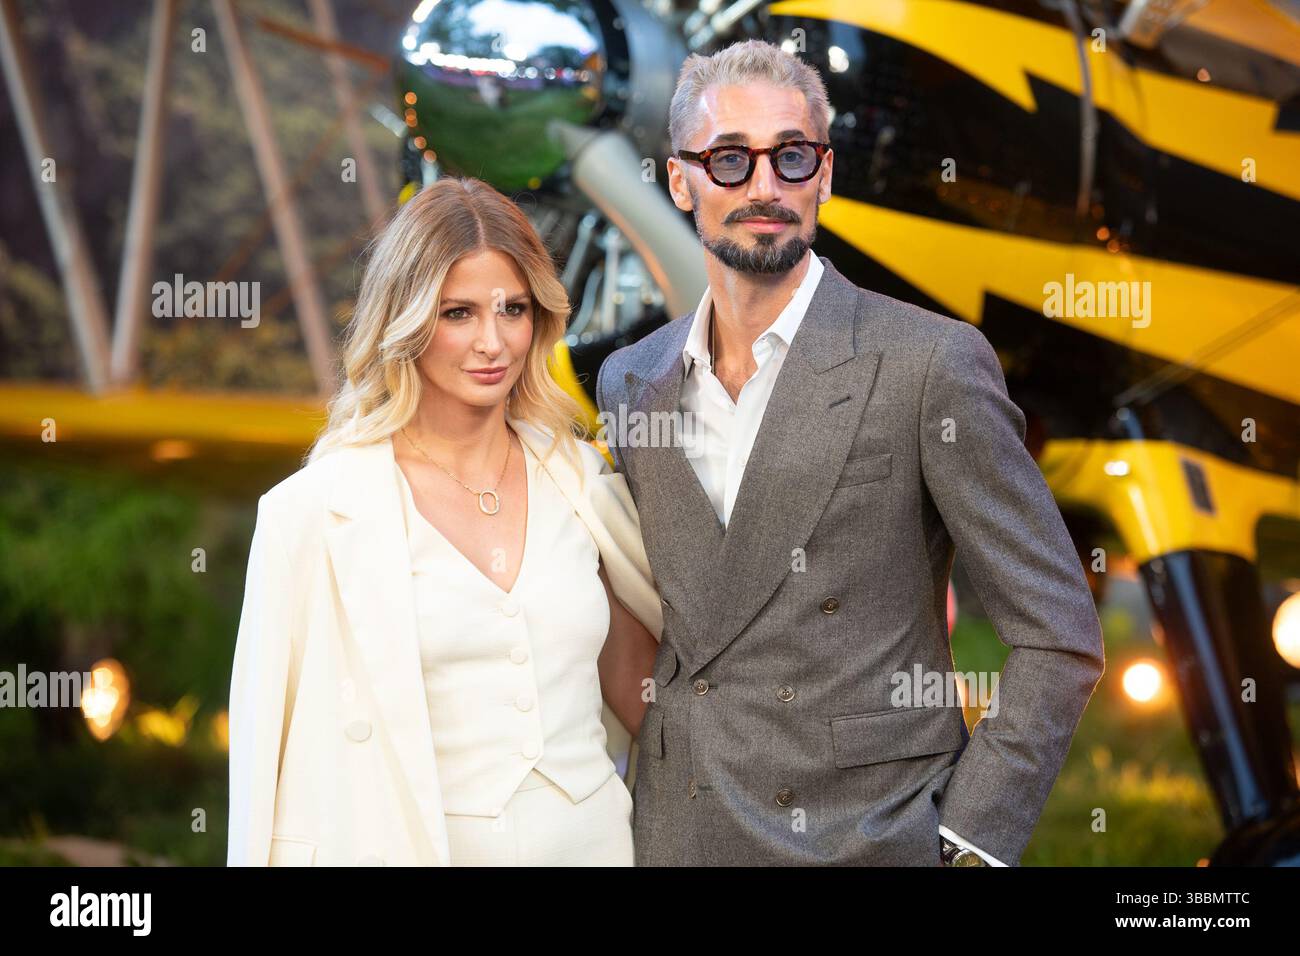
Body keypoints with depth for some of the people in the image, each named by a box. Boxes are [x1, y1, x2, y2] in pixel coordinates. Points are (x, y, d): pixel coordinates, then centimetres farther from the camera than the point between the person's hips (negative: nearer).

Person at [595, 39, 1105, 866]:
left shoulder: (933, 364, -10)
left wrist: (967, 845, -13)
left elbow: (1061, 640, -9)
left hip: (871, 837, -4)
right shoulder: (631, 381, 6)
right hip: (676, 835, 5)